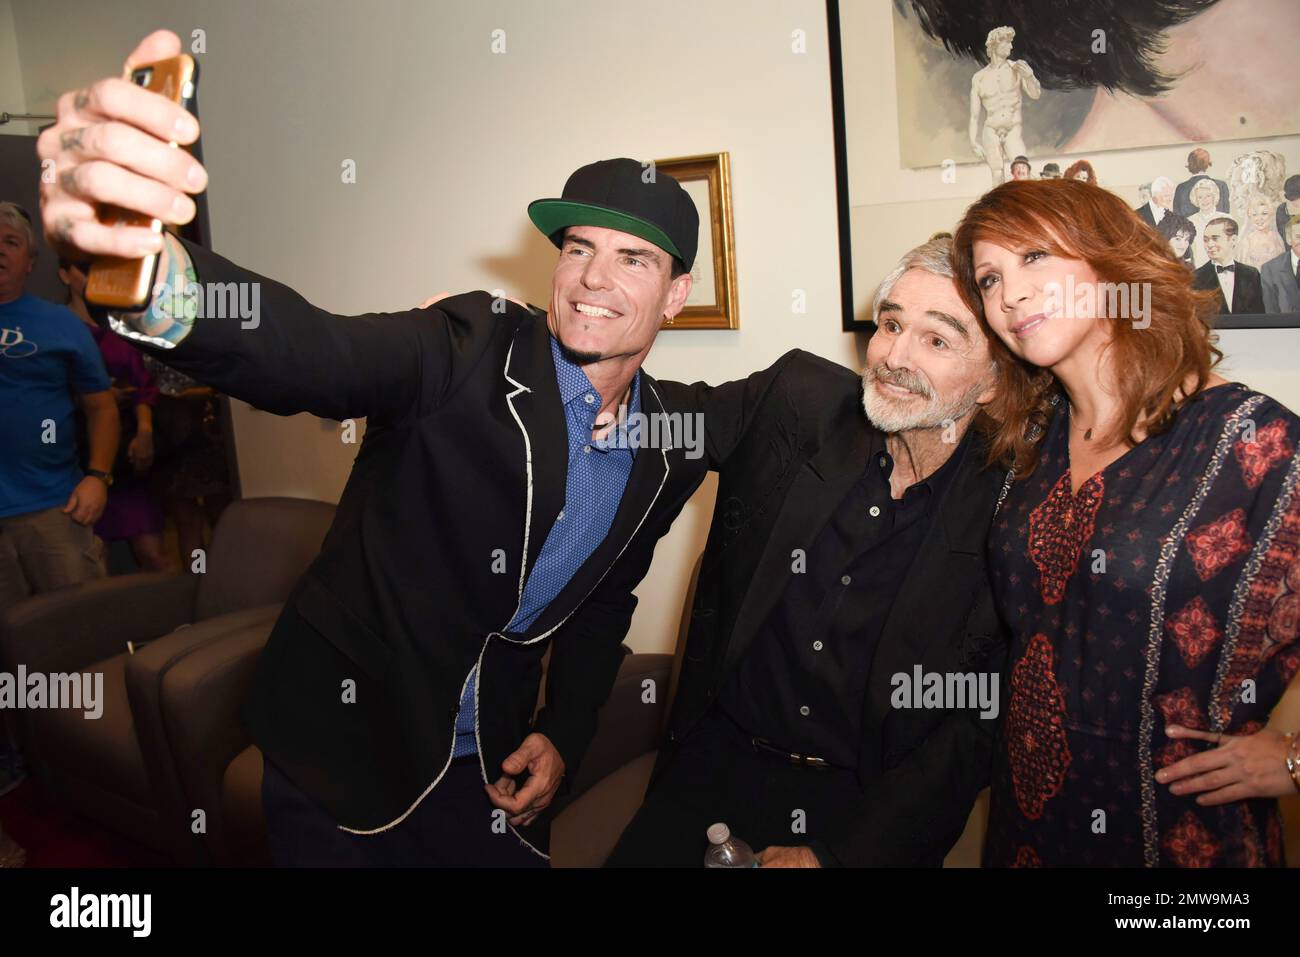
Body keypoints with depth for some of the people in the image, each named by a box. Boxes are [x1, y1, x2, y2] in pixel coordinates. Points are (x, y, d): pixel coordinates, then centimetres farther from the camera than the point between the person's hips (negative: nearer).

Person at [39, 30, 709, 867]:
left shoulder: (671, 456, -2)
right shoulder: (468, 349, -18)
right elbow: (313, 353, -38)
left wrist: (564, 735, 2)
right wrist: (157, 276, -56)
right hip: (346, 756, -4)